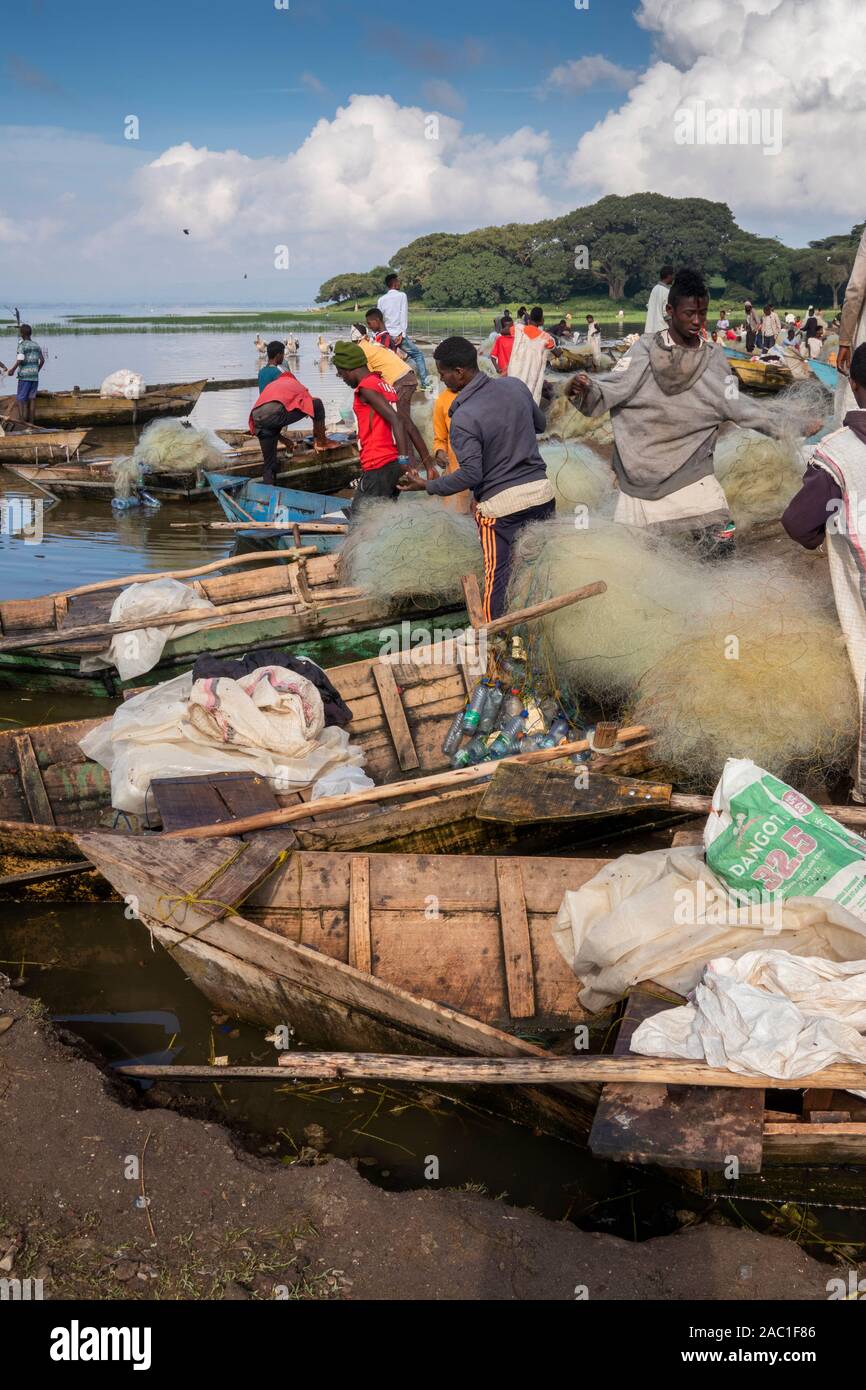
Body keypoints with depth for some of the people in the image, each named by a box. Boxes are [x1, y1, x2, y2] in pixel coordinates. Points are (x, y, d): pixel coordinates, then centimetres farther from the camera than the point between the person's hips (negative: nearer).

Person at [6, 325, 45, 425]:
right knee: (32, 398, 8)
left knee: (21, 399, 0)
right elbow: (42, 360, 15)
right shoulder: (36, 345, 9)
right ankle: (31, 423, 8)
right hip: (35, 376, 6)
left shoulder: (22, 345, -9)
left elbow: (19, 360, -20)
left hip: (24, 376, -6)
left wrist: (12, 370, -9)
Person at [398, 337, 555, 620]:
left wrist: (426, 486, -9)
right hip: (541, 491, 6)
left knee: (497, 575, 4)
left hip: (500, 504, -6)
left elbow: (470, 475, -19)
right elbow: (540, 424, 15)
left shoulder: (463, 418, -18)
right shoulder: (515, 385, 0)